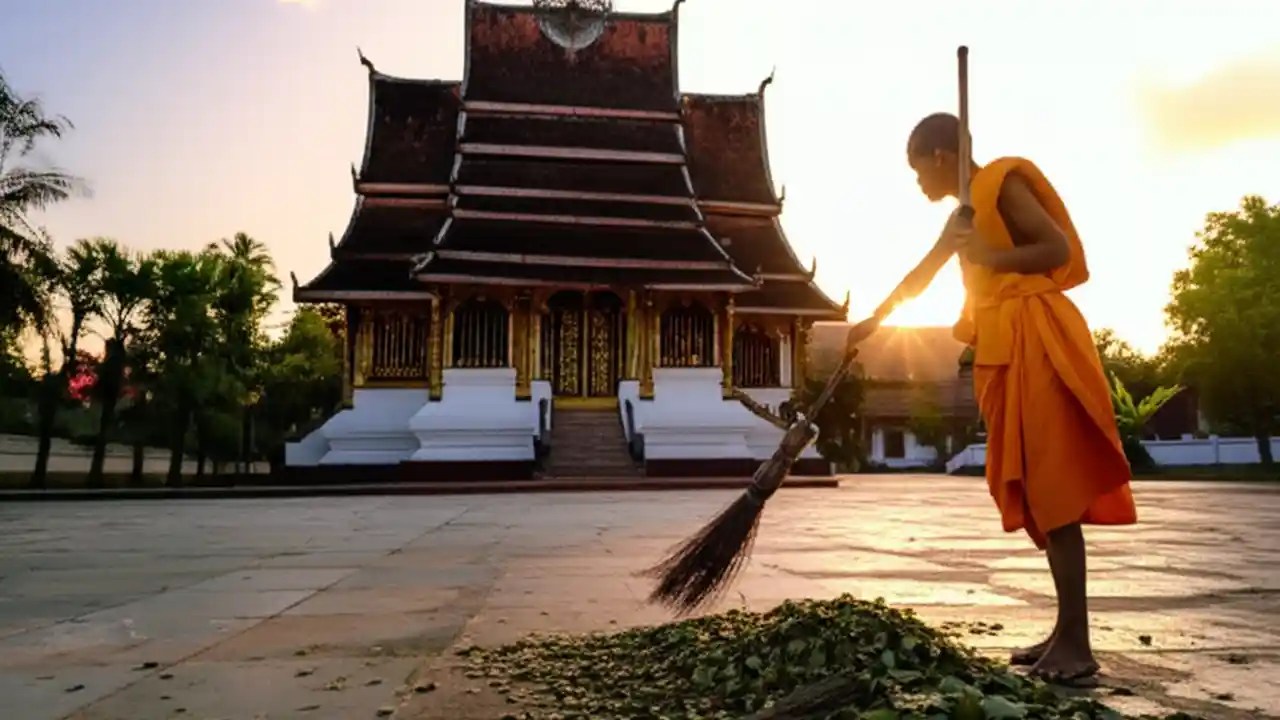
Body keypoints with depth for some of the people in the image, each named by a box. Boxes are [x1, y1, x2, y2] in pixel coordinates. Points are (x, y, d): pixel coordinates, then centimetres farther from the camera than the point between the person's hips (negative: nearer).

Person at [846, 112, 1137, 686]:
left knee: (1051, 489, -11)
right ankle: (1067, 632, 12)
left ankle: (1076, 645, -8)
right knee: (1034, 492, 7)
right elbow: (919, 277, 31)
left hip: (1034, 346, -9)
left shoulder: (1002, 183, -4)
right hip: (1005, 352, 9)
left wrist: (991, 258, -21)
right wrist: (872, 322, 36)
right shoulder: (965, 213, 22)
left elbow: (1061, 248, -14)